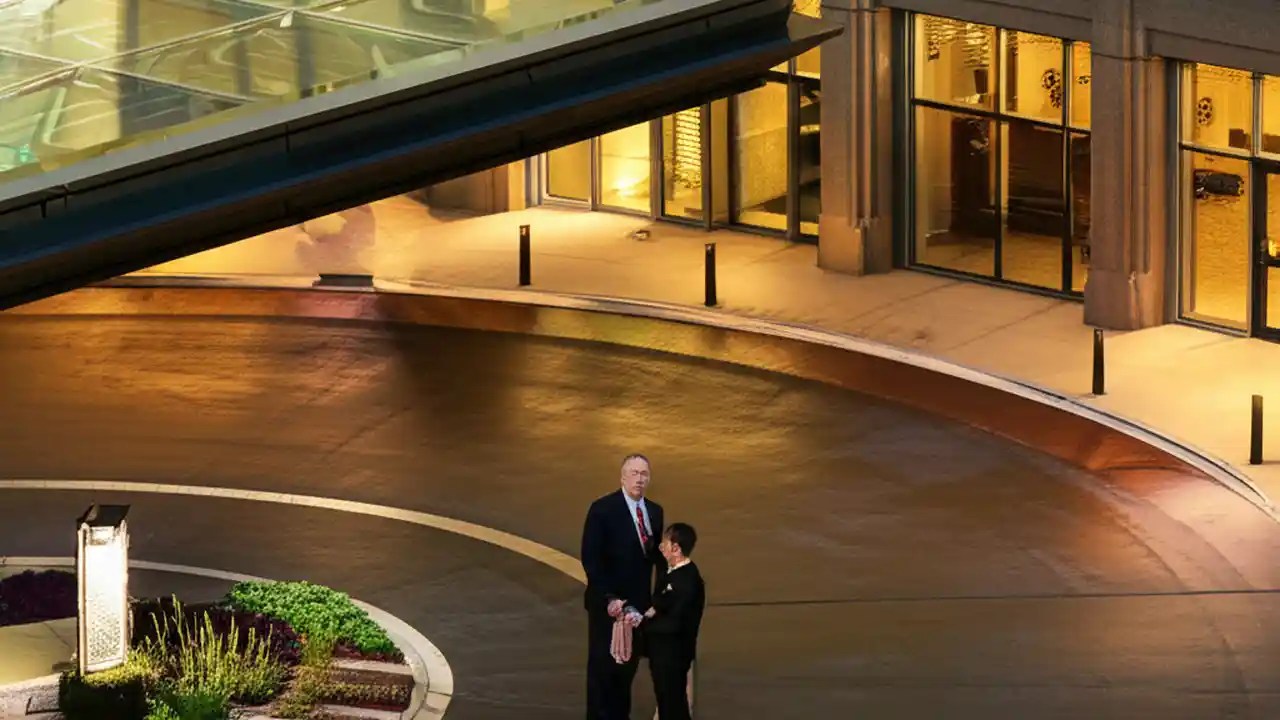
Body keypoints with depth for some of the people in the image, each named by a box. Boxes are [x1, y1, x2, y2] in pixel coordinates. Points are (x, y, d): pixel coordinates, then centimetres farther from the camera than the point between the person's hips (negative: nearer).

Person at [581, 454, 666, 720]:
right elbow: (591, 559, -14)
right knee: (603, 667, 3)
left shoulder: (654, 512, 6)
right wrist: (608, 598, -20)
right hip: (607, 604, -5)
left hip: (638, 605, 5)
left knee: (628, 666, 10)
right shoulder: (602, 509, -11)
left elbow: (658, 557, 9)